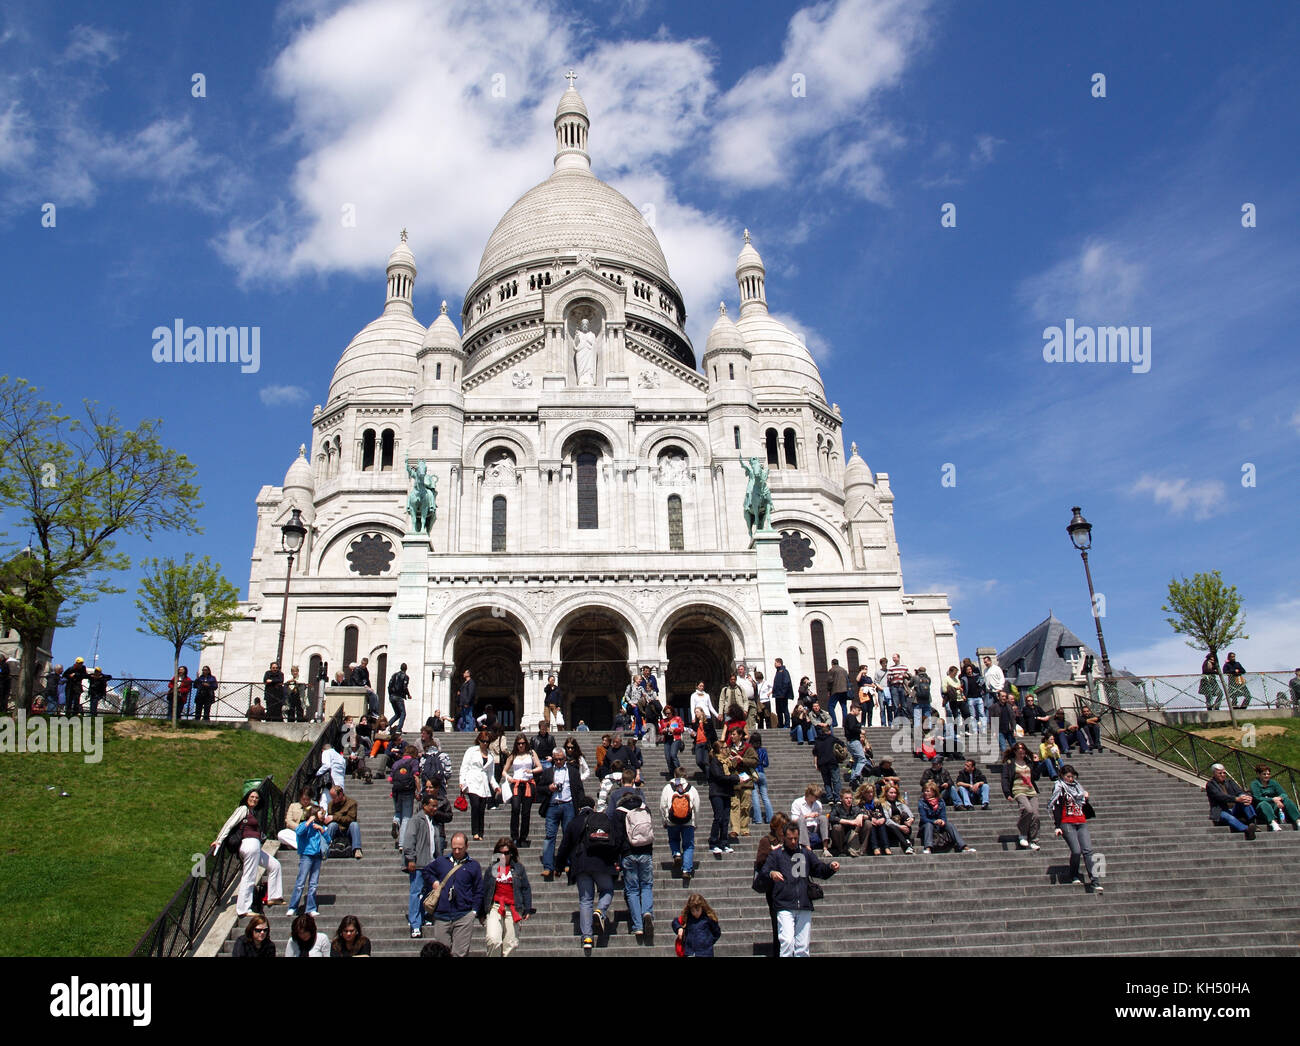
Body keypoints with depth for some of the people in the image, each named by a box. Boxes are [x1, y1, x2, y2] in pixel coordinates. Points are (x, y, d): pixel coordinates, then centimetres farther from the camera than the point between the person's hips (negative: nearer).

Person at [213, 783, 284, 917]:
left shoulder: (255, 812, 23)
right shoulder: (243, 809, -2)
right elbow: (229, 824, -8)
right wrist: (219, 840, -12)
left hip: (256, 846, 10)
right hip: (250, 844, -10)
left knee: (275, 865, 15)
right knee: (249, 878, -10)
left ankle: (273, 897, 18)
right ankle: (243, 910, -8)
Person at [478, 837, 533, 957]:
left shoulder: (518, 868, 9)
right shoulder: (492, 869, 10)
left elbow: (526, 889, 9)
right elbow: (484, 891, 14)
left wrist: (527, 910, 2)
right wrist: (481, 913, 13)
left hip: (513, 909, 0)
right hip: (494, 908, 0)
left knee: (510, 944, 1)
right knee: (493, 940, -19)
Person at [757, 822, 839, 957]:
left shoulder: (806, 853, 16)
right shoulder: (776, 854, 6)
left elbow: (821, 869, 11)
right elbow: (762, 874, -3)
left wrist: (831, 867, -11)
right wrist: (771, 874, -26)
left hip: (804, 907, 3)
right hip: (785, 906, -3)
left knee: (803, 946, 6)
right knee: (787, 941, -17)